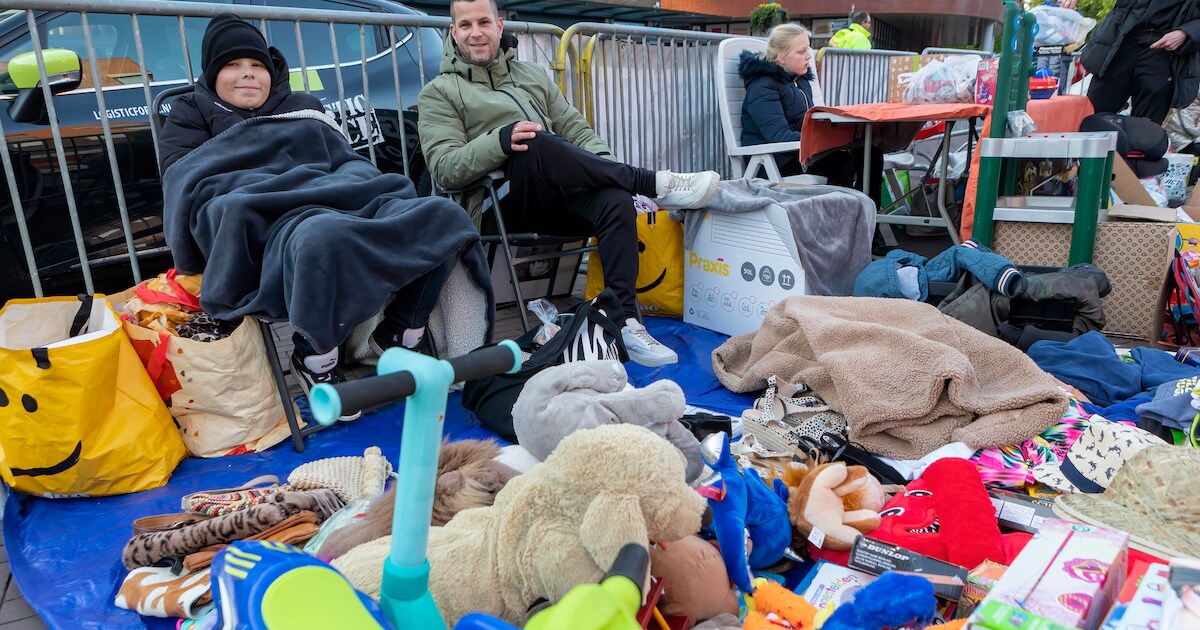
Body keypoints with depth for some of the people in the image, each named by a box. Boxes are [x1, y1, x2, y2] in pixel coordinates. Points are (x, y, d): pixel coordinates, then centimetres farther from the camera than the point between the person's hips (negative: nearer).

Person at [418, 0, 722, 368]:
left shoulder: (533, 75, 24)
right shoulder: (439, 93, 9)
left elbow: (576, 129, 17)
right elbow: (444, 168, -5)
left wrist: (602, 163, -6)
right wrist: (501, 141, -23)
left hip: (561, 197, 4)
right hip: (501, 205, -4)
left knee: (615, 199, -29)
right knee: (537, 143, -34)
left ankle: (624, 322, -32)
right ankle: (656, 186, -23)